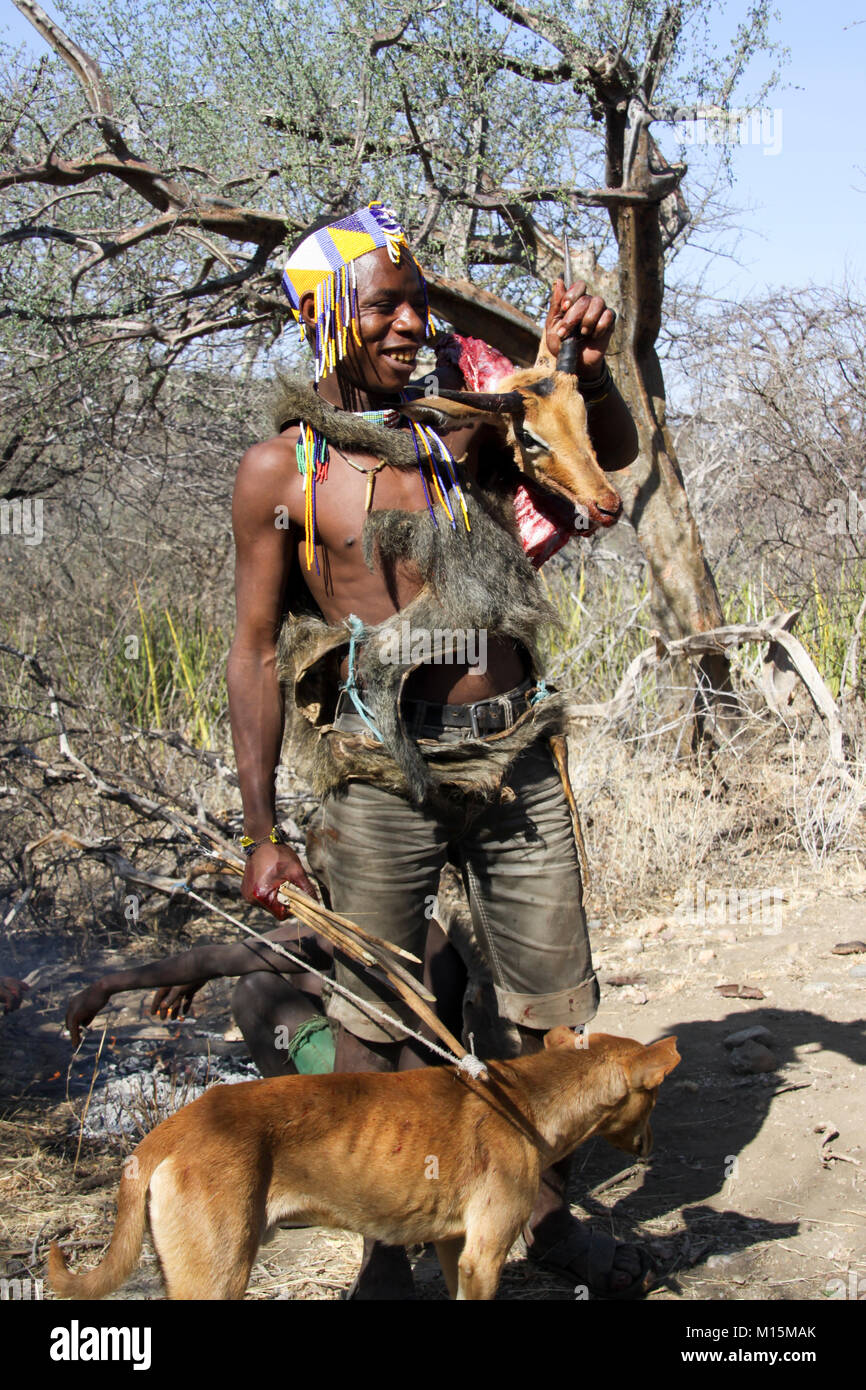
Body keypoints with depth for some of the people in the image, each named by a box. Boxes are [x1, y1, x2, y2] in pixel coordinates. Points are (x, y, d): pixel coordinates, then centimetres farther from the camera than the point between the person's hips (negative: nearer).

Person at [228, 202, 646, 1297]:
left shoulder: (461, 432, 7)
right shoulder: (278, 471, 0)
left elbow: (613, 454, 15)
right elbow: (255, 654, 2)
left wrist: (587, 366, -8)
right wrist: (260, 832, -2)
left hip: (515, 762, 3)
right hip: (384, 777, -3)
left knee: (555, 1004, 11)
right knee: (376, 1019, 7)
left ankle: (548, 1211, 33)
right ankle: (384, 1250, 26)